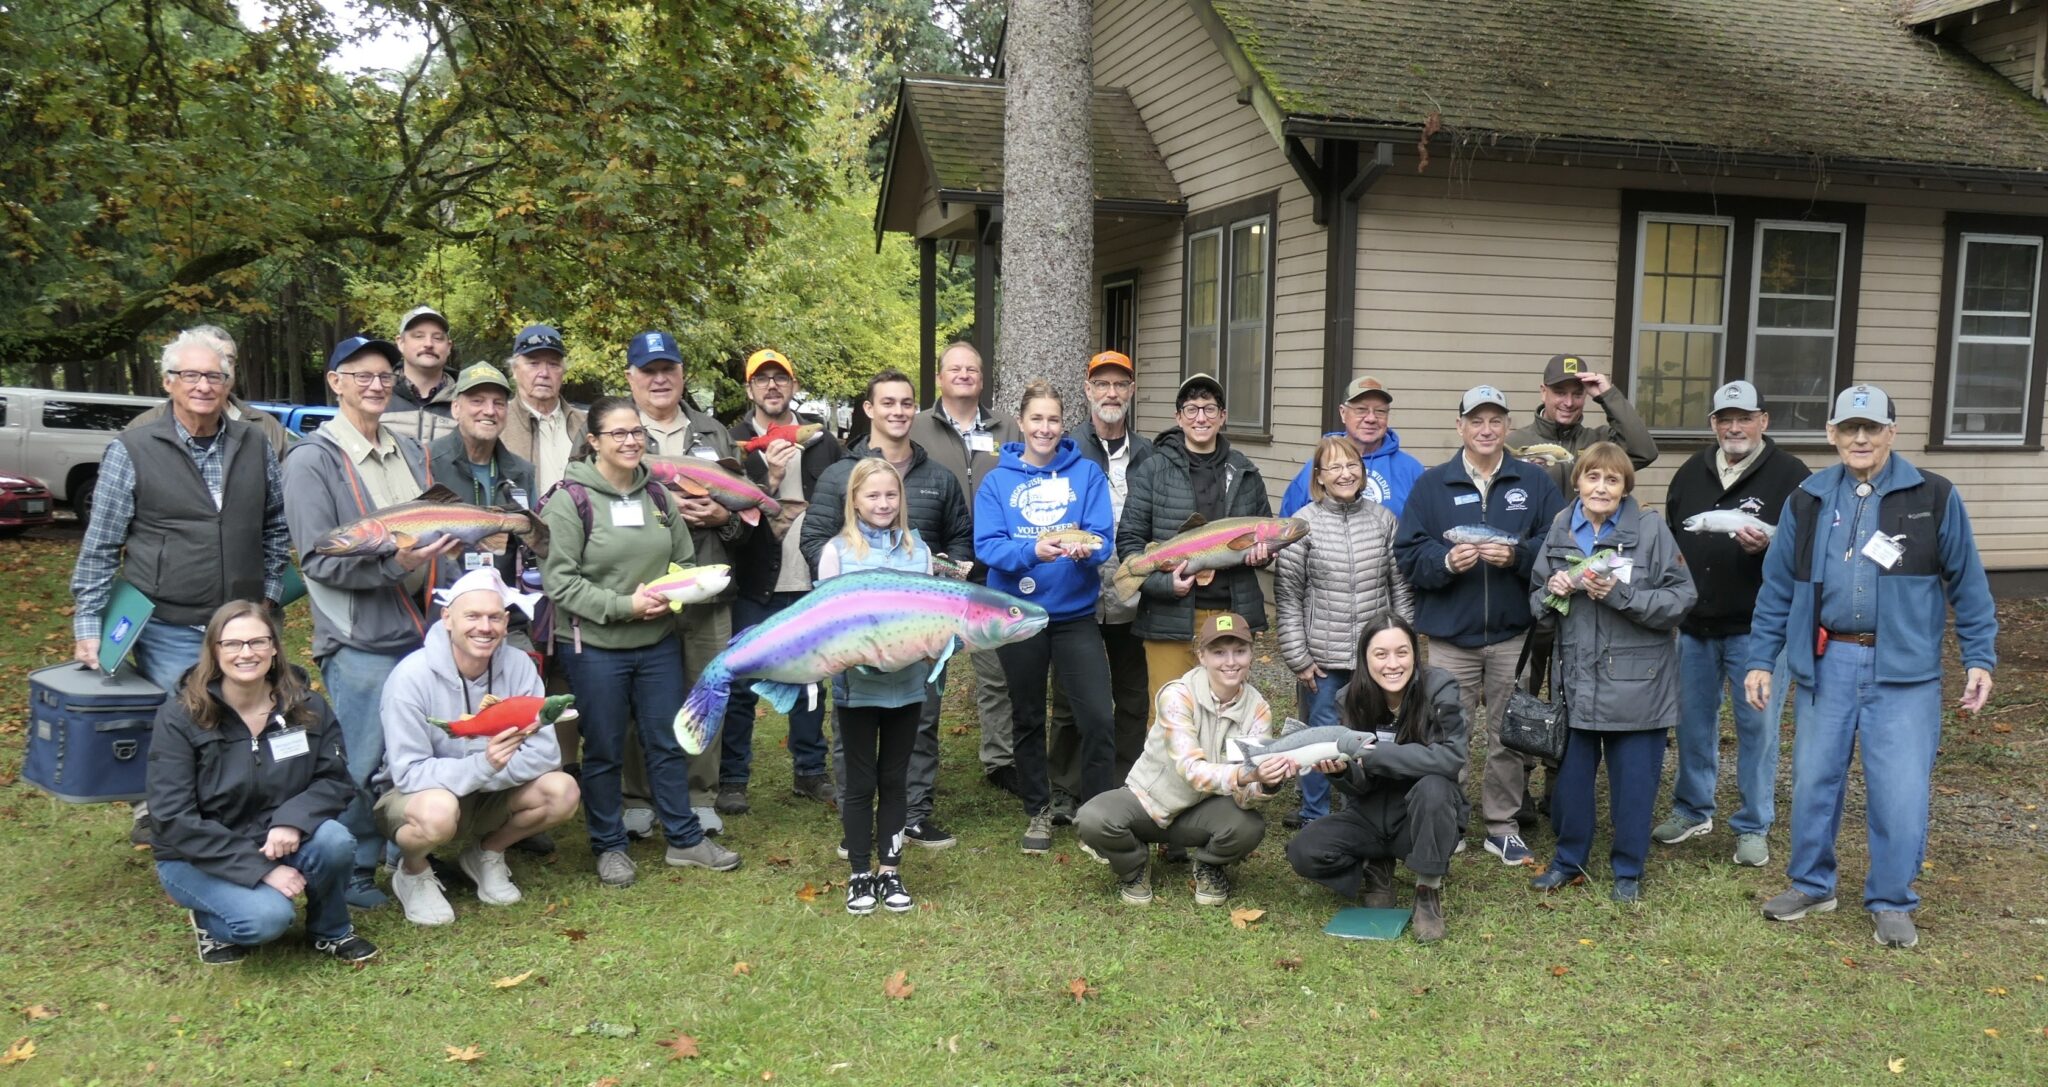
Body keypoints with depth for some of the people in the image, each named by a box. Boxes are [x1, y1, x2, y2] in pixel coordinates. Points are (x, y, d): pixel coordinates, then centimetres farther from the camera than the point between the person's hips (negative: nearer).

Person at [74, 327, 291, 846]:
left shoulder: (257, 446, 5)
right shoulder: (131, 451, -4)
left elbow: (276, 528, 15)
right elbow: (99, 549, -1)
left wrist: (269, 597, 9)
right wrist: (88, 626, -5)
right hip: (168, 632, -3)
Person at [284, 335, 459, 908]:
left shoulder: (410, 453, 15)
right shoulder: (313, 460, -6)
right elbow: (318, 560, -12)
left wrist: (445, 546, 5)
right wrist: (394, 563, -23)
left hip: (421, 629, 7)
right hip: (360, 640, -6)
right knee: (360, 764, 0)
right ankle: (351, 871, 16)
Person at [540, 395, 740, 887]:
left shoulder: (658, 496, 6)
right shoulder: (571, 499, -11)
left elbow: (685, 560, 13)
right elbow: (559, 579, -14)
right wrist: (623, 605, -20)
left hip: (658, 641, 5)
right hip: (594, 646, -5)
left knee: (668, 743, 13)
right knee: (603, 751, 8)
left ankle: (684, 839, 26)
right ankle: (609, 847, 24)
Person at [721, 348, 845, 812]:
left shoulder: (821, 439, 6)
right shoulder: (734, 442, -3)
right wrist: (770, 478, -24)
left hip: (810, 583, 3)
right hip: (755, 584, -3)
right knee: (742, 685, 3)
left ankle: (811, 771, 25)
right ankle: (732, 779, 13)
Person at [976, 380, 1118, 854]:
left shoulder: (1086, 473, 1)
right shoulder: (997, 480, 1)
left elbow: (1103, 537, -7)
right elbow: (986, 545, -10)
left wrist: (1084, 549, -30)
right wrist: (1033, 551, -28)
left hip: (1076, 613, 0)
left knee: (1098, 719, -9)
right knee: (1027, 720, 14)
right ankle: (1037, 812, 32)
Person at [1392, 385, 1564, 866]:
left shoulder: (1534, 482, 6)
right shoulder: (1431, 484, 5)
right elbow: (1407, 554, 0)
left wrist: (1517, 555, -16)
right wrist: (1446, 560, -18)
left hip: (1514, 635, 1)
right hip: (1449, 635, -1)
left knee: (1509, 735, 8)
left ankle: (1503, 826, 21)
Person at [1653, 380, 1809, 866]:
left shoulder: (1790, 474, -5)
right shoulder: (1692, 472, 10)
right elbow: (1669, 536, 18)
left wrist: (1768, 545, -28)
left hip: (1756, 627, -5)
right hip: (1695, 624, 5)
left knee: (1756, 726, 3)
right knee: (1693, 721, 13)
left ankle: (1753, 827, 16)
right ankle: (1692, 810, 29)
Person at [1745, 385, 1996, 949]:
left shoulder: (1935, 498, -1)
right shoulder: (1807, 501, 5)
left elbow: (1967, 584, 3)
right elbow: (1777, 587, 8)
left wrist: (1980, 658, 0)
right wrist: (1761, 659, 5)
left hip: (1904, 671, -2)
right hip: (1825, 664, 2)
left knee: (1900, 791, -1)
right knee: (1814, 780, 10)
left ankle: (1891, 902, 18)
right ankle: (1811, 885, 29)